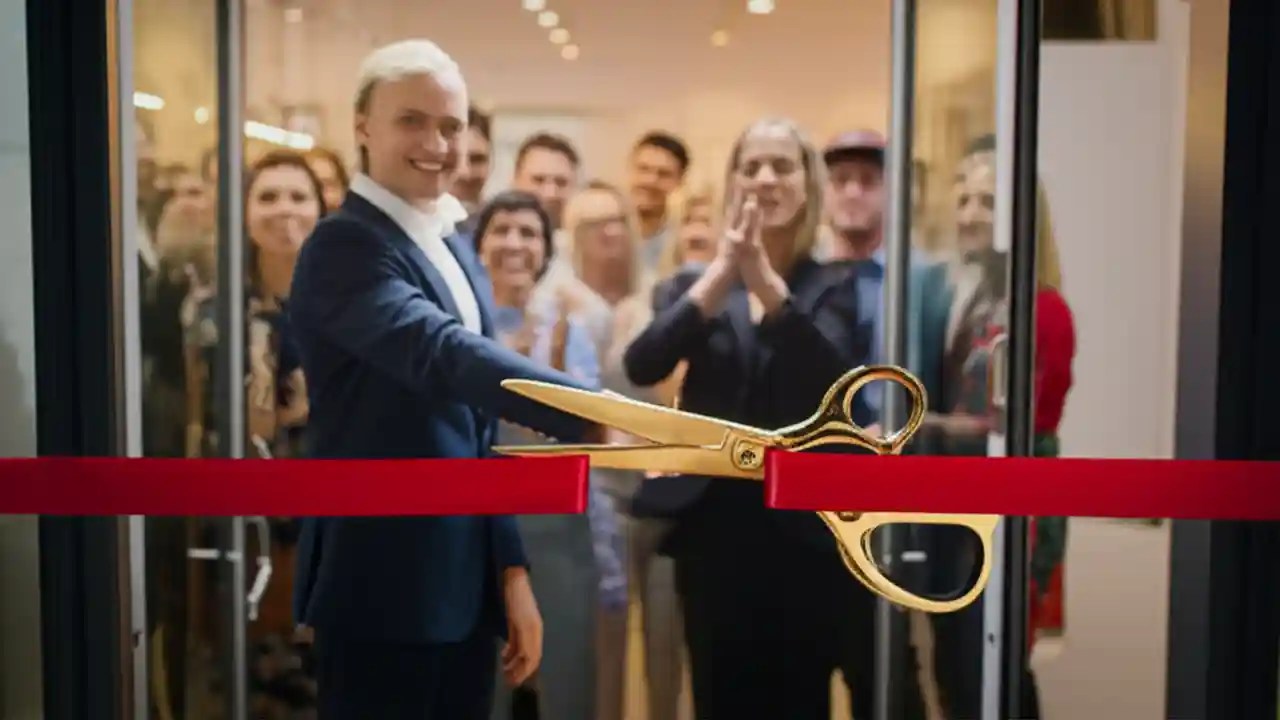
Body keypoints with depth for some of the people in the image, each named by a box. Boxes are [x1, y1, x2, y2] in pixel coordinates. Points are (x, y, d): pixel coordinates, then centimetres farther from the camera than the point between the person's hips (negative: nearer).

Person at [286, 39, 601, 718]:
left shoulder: (458, 253, 14)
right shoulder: (344, 247, -13)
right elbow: (444, 355, -31)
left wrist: (512, 567, 13)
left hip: (467, 586, 8)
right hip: (383, 590, -8)